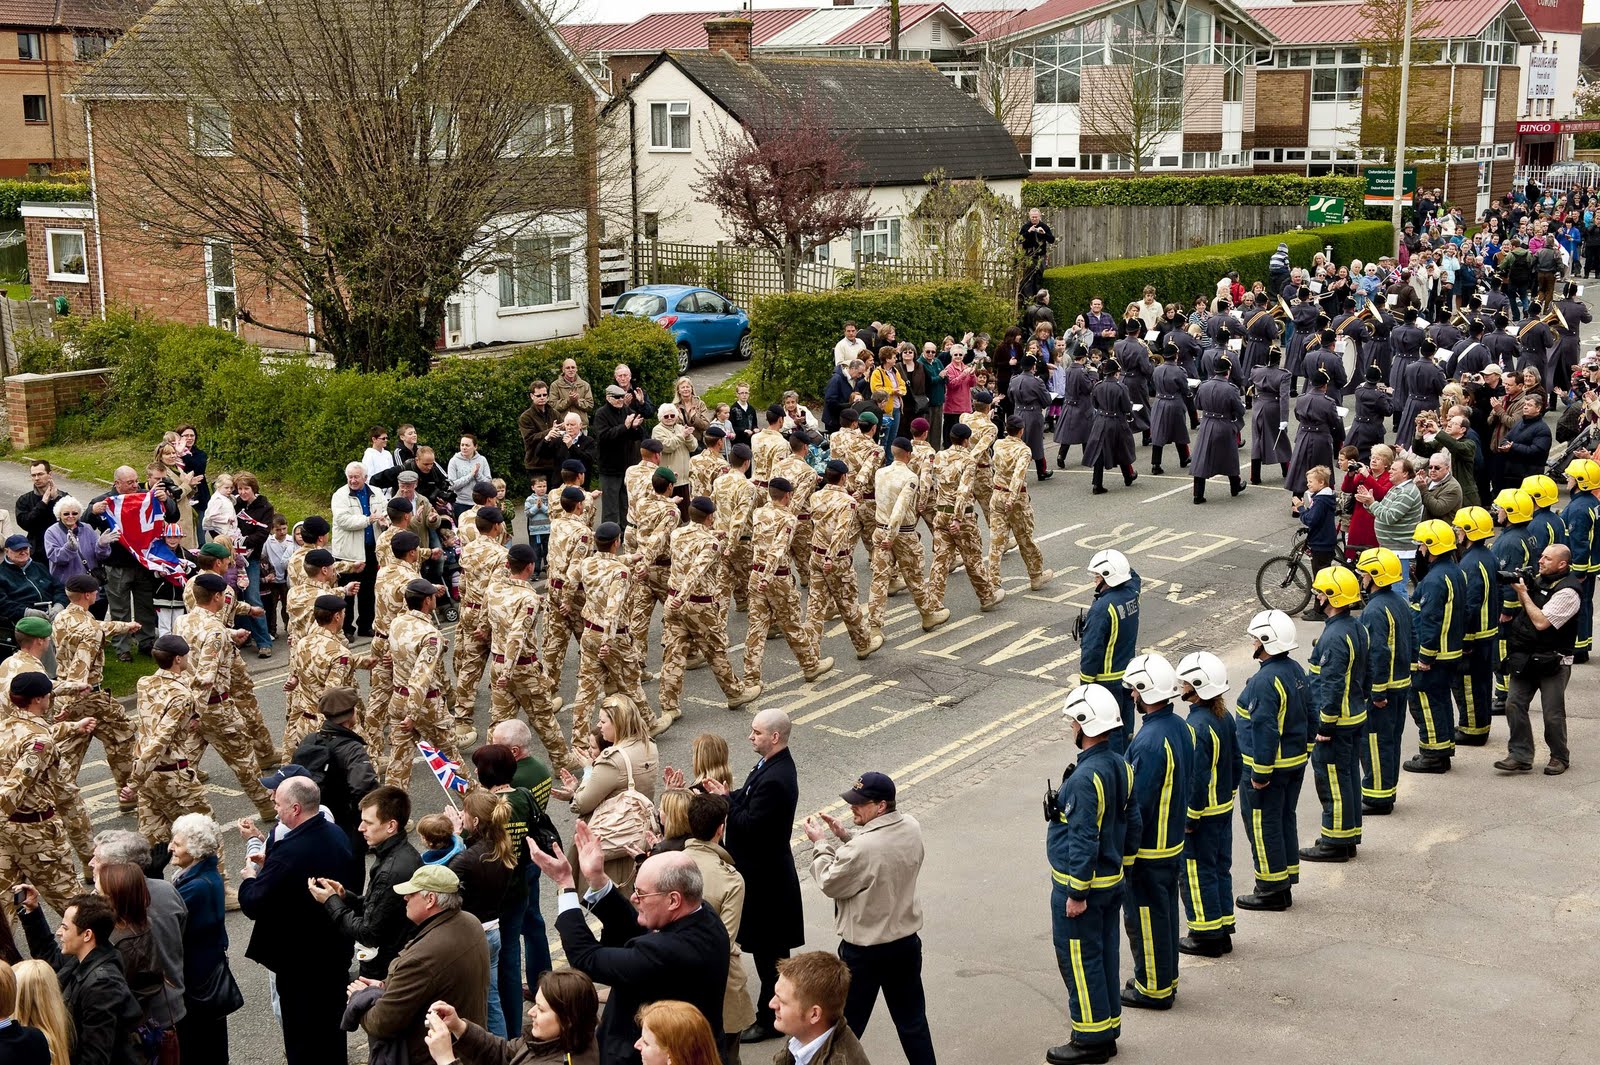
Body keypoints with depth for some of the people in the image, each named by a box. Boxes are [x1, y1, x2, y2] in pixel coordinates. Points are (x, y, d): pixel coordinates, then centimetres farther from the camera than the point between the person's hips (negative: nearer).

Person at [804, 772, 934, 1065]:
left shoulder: (862, 848, -30)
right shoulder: (911, 828, -7)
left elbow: (830, 884, -15)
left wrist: (821, 842, -3)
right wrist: (844, 836, 3)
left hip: (865, 950, -6)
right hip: (906, 941, 6)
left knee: (848, 1022, 12)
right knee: (912, 1019, 19)